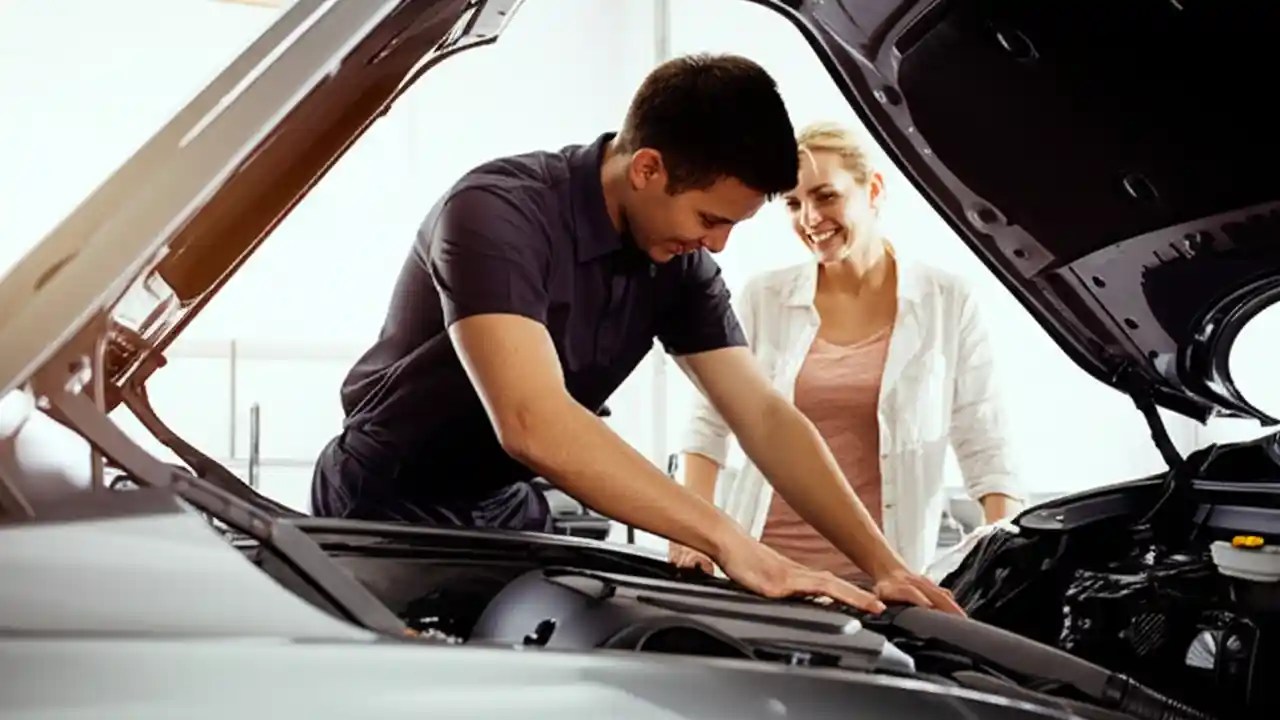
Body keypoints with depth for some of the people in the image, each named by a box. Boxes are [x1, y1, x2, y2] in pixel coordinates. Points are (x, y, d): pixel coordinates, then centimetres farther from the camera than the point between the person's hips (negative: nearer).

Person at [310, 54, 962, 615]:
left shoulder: (677, 259, -8)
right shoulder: (497, 213, -30)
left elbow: (765, 416, -8)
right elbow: (533, 424, -42)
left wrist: (884, 565, -19)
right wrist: (728, 542, -44)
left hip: (507, 510, 6)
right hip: (388, 512, -6)